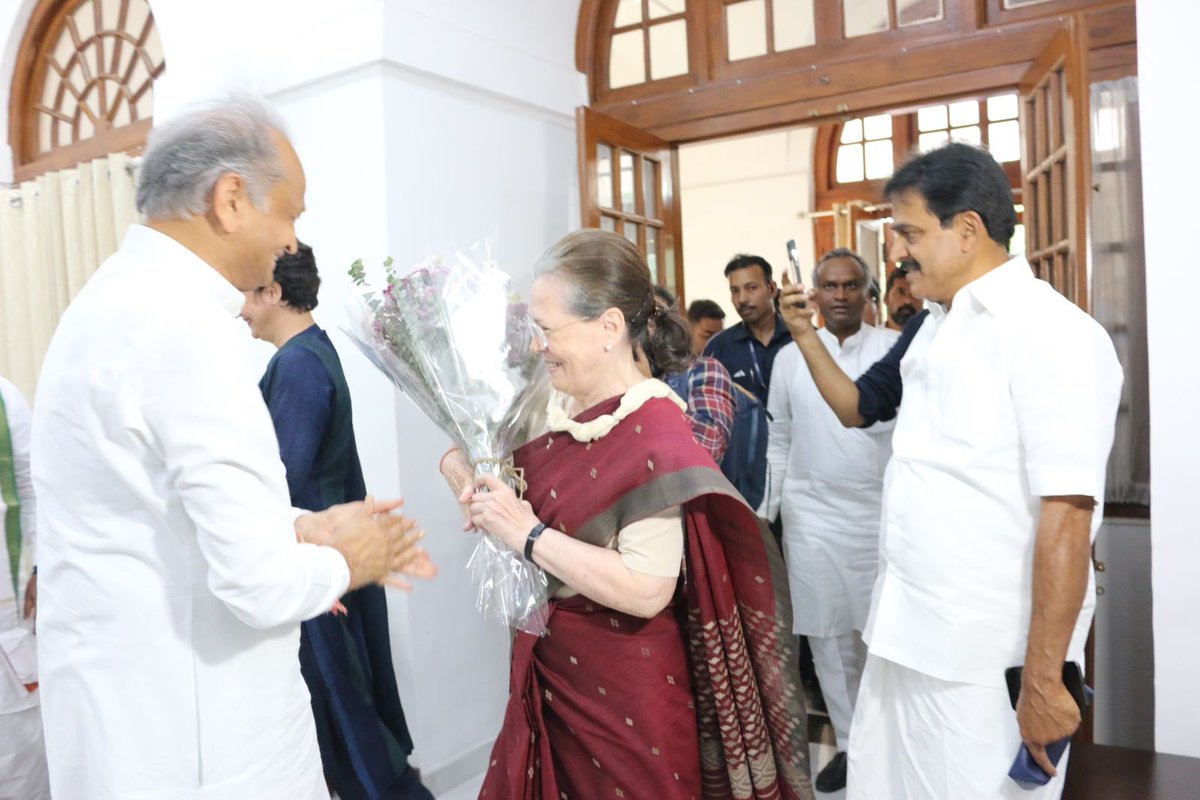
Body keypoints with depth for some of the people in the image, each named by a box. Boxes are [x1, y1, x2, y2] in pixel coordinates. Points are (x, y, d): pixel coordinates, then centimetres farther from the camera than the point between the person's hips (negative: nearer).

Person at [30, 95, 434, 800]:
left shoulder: (116, 298, 7)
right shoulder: (188, 325, -25)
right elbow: (260, 583, -27)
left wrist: (306, 527, 7)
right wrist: (343, 564, -7)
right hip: (194, 735, -9)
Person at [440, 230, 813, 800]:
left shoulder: (653, 434, -22)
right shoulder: (554, 405, -2)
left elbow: (646, 589, -27)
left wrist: (528, 534, -26)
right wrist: (474, 480, -8)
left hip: (625, 687, -7)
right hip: (548, 668, 7)